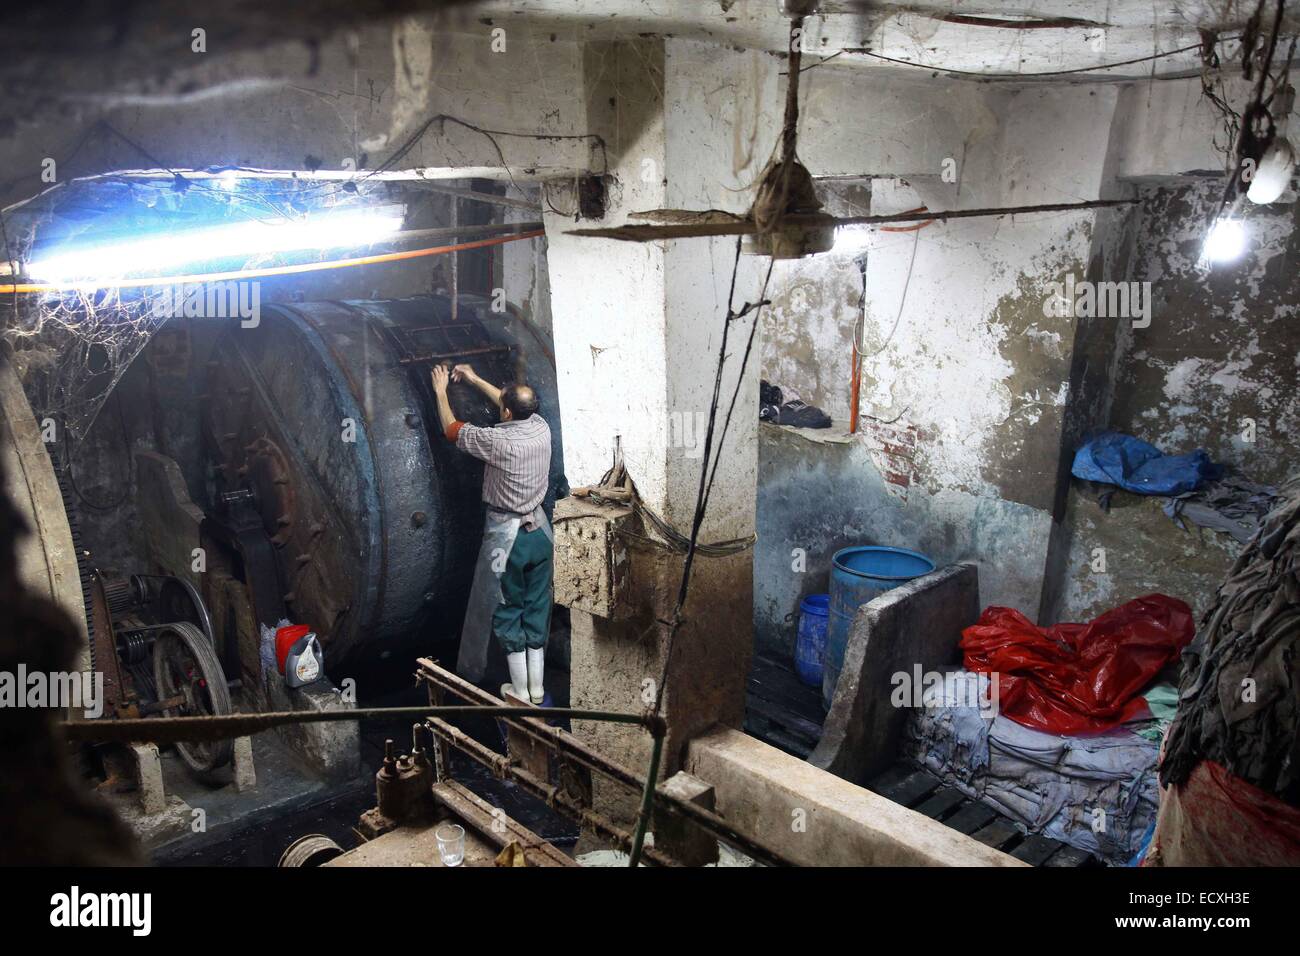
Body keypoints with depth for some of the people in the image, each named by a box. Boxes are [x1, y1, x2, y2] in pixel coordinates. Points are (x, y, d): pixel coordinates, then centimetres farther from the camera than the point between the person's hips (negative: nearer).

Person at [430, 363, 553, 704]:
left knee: (506, 611, 9)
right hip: (540, 529, 6)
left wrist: (441, 391, 12)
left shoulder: (499, 441, -21)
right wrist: (475, 380, 25)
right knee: (537, 607, 14)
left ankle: (519, 690, 16)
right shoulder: (541, 429, -5)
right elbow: (519, 407, 17)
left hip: (506, 534, -6)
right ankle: (537, 687, 22)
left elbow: (451, 429, -4)